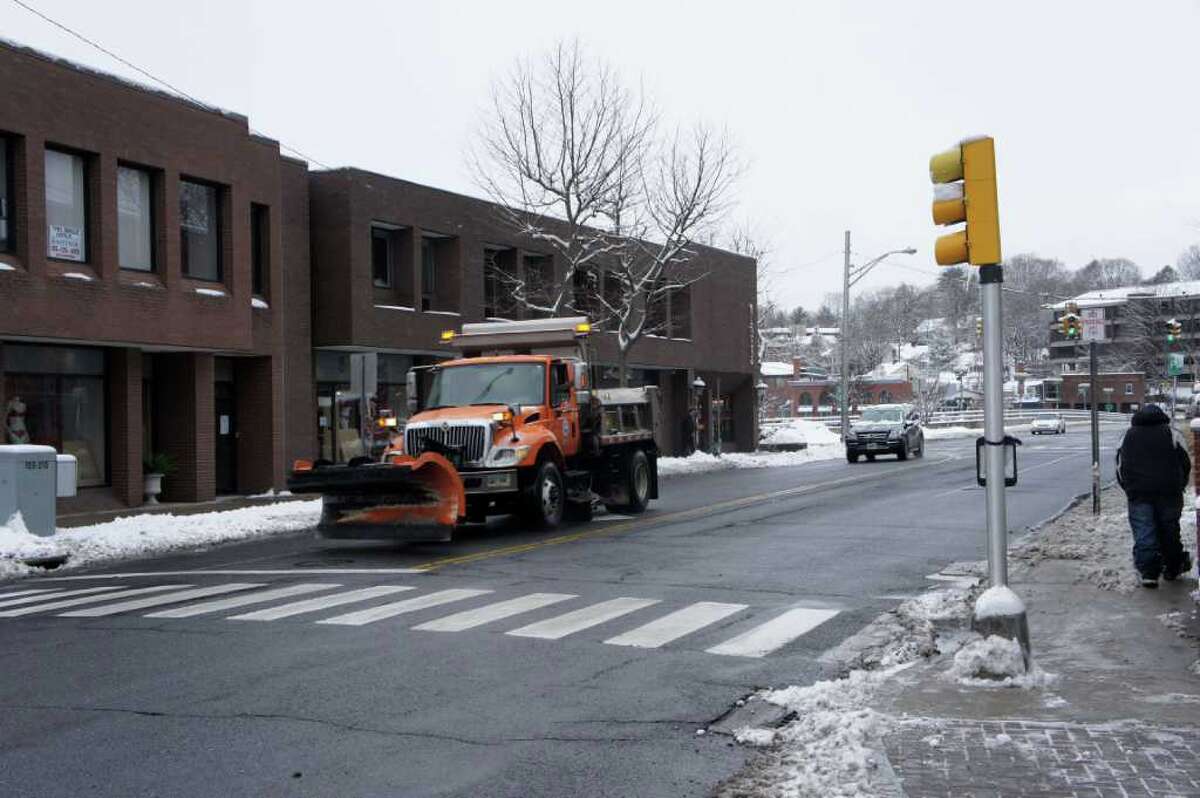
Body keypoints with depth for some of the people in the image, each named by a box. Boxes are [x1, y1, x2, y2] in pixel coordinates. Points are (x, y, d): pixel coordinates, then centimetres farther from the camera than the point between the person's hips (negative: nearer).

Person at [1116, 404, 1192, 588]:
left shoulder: (1128, 436, 14)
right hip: (1169, 491, 0)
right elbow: (1186, 464, 7)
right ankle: (1172, 567, 23)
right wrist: (1179, 487, 19)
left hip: (1138, 492, 0)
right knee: (1169, 530, 13)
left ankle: (1148, 572, -7)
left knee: (1143, 533, 0)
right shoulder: (1171, 433, 7)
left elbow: (1119, 467, 15)